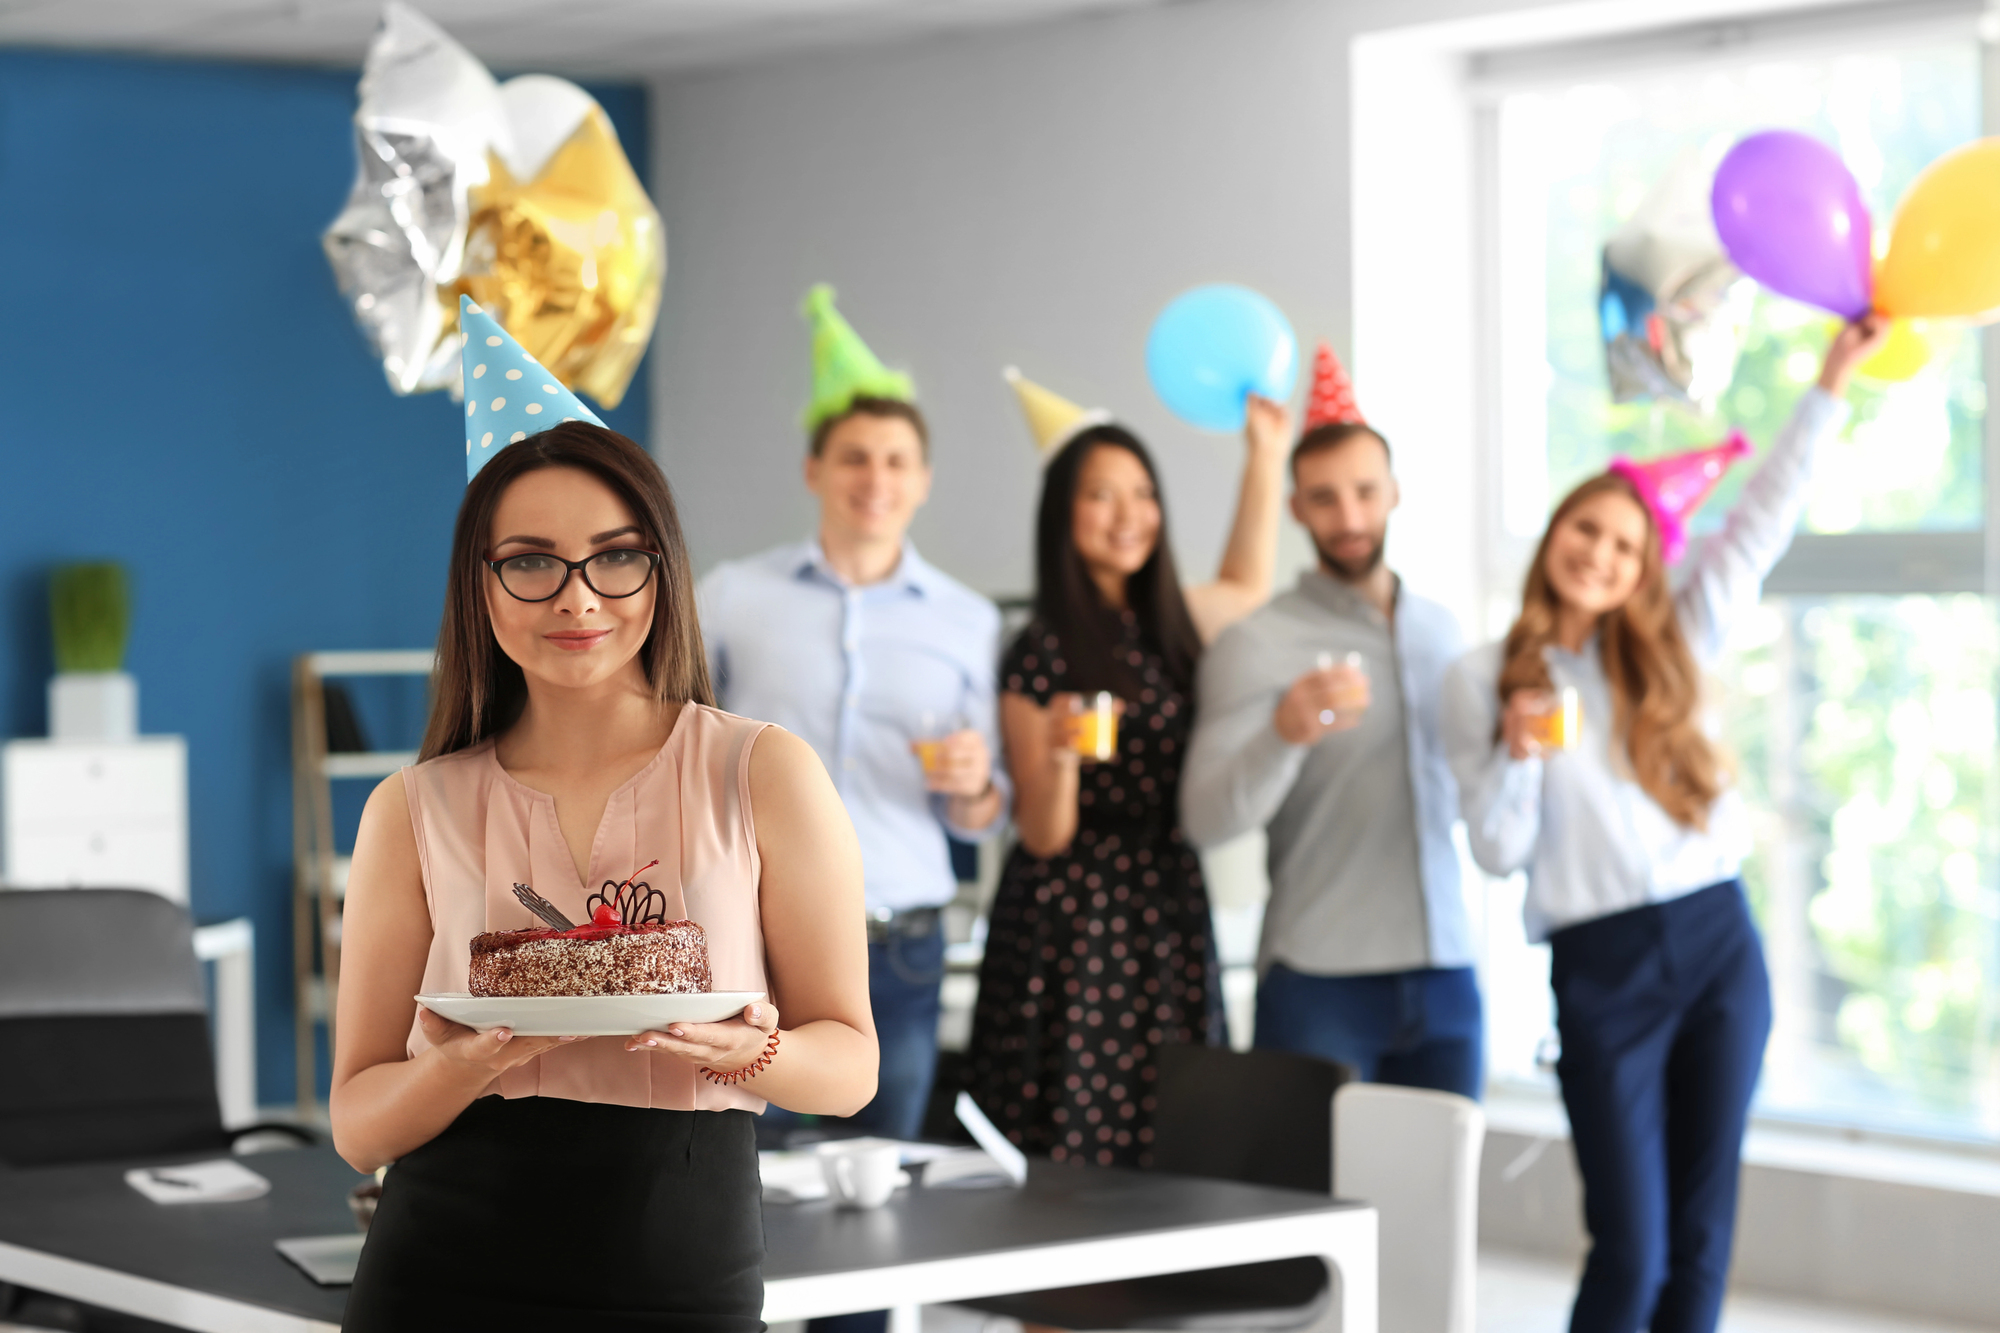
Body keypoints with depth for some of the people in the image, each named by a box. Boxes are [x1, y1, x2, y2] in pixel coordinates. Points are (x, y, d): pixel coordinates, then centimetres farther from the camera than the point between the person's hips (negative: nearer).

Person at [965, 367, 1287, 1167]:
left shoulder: (1169, 626, 10)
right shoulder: (1040, 656, -7)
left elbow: (1246, 587, 34)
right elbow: (1043, 835, -6)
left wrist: (1265, 455, 33)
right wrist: (1060, 752, -26)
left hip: (1170, 918, 6)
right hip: (1071, 928, -6)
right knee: (1069, 1162, -9)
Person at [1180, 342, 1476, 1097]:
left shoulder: (1439, 629, 14)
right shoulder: (1256, 645, -4)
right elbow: (1206, 821, -16)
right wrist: (1284, 734, -33)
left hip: (1445, 978, 5)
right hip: (1318, 983, -5)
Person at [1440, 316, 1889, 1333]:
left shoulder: (1668, 649, 9)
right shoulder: (1483, 678, 2)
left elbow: (1760, 526, 7)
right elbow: (1498, 852, 0)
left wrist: (1833, 379, 4)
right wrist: (1517, 753, -18)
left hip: (1718, 945, 3)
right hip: (1601, 970, -3)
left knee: (1701, 1243, 6)